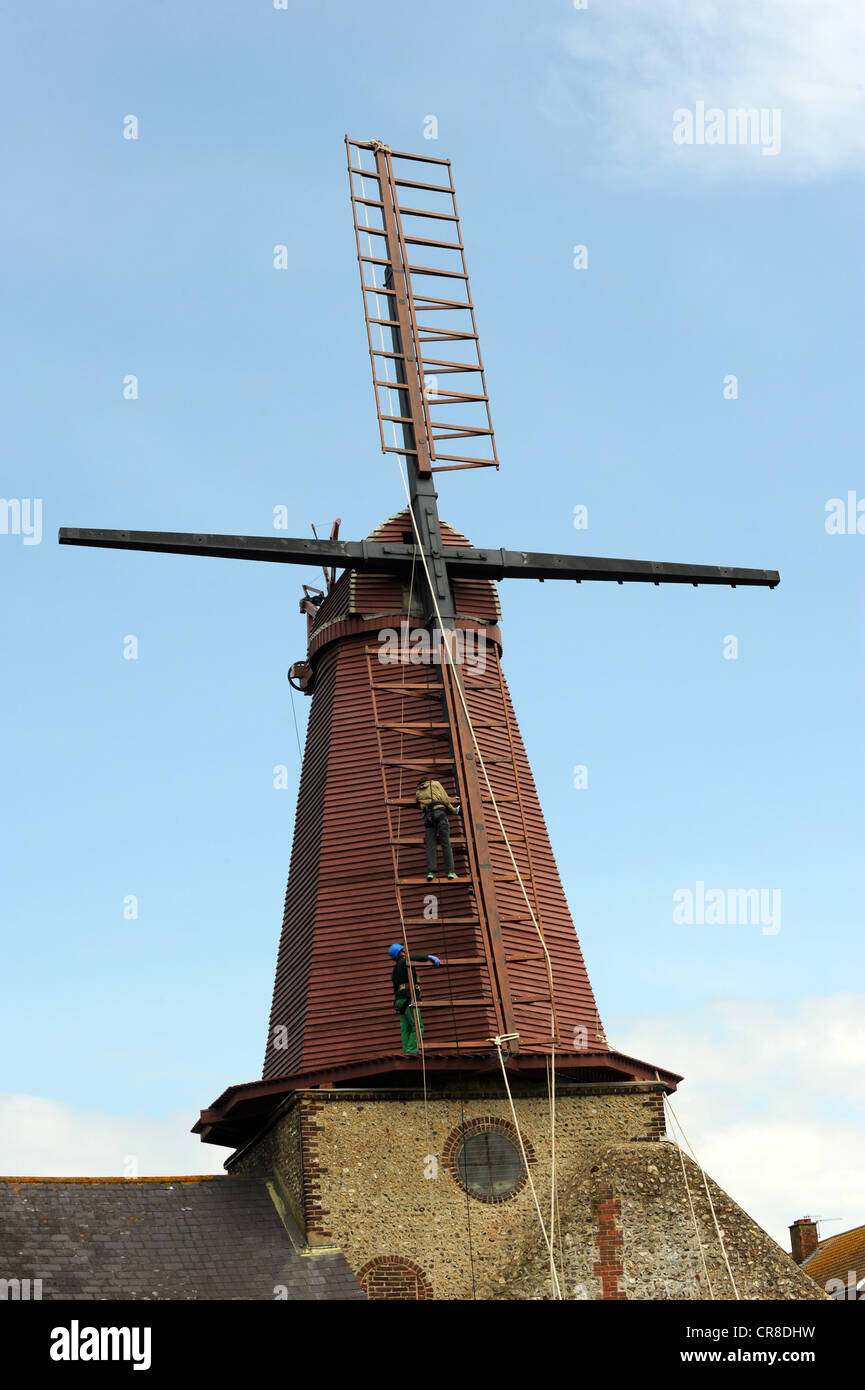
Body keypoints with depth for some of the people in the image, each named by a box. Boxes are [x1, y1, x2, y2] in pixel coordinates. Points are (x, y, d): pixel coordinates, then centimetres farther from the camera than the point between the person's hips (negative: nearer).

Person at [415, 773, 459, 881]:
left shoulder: (418, 792, 28)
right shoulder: (435, 784, 17)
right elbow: (445, 799, 7)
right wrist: (453, 809, 22)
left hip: (428, 816, 3)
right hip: (439, 812, -3)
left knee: (430, 845, -4)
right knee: (446, 843, -6)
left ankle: (431, 871, -20)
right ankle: (450, 871, -14)